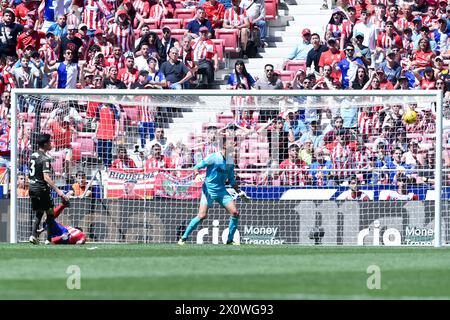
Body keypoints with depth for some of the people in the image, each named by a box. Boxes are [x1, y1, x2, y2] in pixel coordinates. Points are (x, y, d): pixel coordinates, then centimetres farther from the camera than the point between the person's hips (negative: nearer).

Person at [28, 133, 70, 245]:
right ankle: (49, 239, 0)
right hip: (41, 188, -8)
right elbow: (46, 177, -24)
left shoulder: (33, 156, 9)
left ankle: (33, 235, 5)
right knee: (50, 214, 2)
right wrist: (58, 191, -28)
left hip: (32, 188, 8)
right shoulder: (45, 159, -16)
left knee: (38, 213, 18)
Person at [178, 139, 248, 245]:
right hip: (209, 190, -6)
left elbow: (232, 180, 21)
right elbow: (197, 167, -7)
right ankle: (183, 237, -4)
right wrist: (197, 175, -27)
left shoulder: (230, 163, 10)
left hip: (221, 191, 6)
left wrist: (239, 192, 14)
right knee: (202, 216, -16)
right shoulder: (213, 158, -9)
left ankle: (230, 240, 8)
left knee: (235, 213, -5)